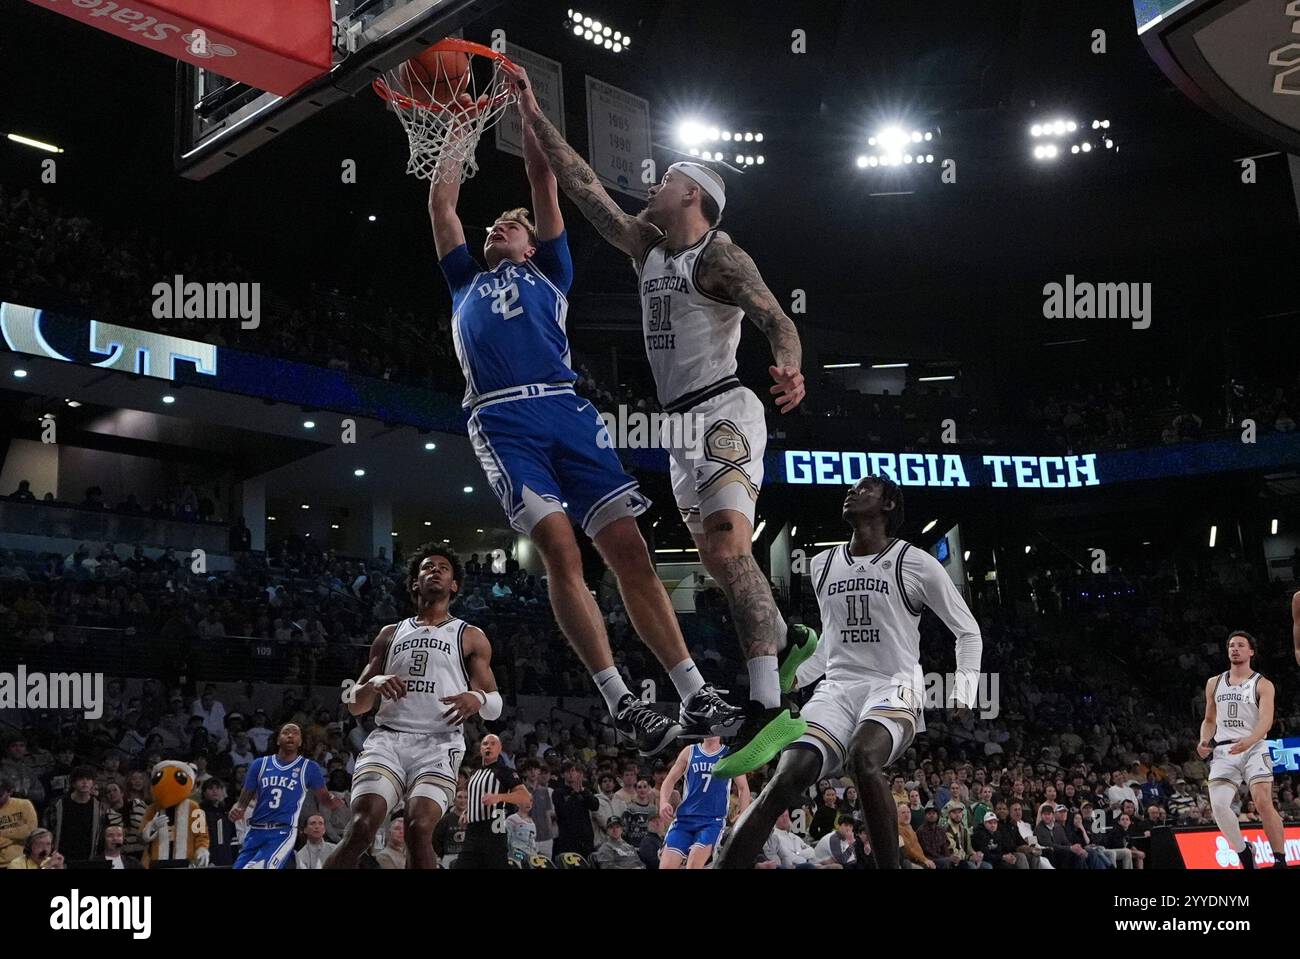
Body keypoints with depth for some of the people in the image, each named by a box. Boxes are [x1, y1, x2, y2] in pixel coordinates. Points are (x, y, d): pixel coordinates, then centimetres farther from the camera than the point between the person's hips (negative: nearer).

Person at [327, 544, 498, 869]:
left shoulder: (471, 637, 15)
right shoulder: (390, 634, 22)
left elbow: (495, 707, 12)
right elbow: (355, 705, 20)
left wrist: (478, 699, -12)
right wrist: (374, 684, -3)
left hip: (438, 744, -2)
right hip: (387, 738, 2)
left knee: (419, 828, -24)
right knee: (361, 825, -20)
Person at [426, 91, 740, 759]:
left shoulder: (548, 273, 29)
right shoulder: (466, 283, 33)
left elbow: (543, 182, 25)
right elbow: (441, 202, 34)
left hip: (565, 407, 0)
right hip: (502, 418, 0)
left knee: (627, 547, -9)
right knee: (559, 549, -17)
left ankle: (697, 696, -10)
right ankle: (620, 704, -16)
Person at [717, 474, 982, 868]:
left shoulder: (918, 564, 0)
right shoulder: (822, 565, 15)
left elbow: (968, 632, 7)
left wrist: (965, 691, -7)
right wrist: (795, 676, 17)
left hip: (893, 688, -4)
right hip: (836, 689, 4)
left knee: (863, 758, -36)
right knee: (787, 778, -18)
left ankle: (890, 866, -26)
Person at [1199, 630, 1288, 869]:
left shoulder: (1262, 685, 2)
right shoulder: (1214, 684, 16)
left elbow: (1266, 720, -13)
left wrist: (1249, 741, -33)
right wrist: (1204, 741, 1)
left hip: (1254, 749, -3)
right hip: (1223, 751, 3)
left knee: (1263, 802, -20)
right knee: (1218, 805, -14)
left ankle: (1281, 861, -10)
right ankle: (1244, 852, 8)